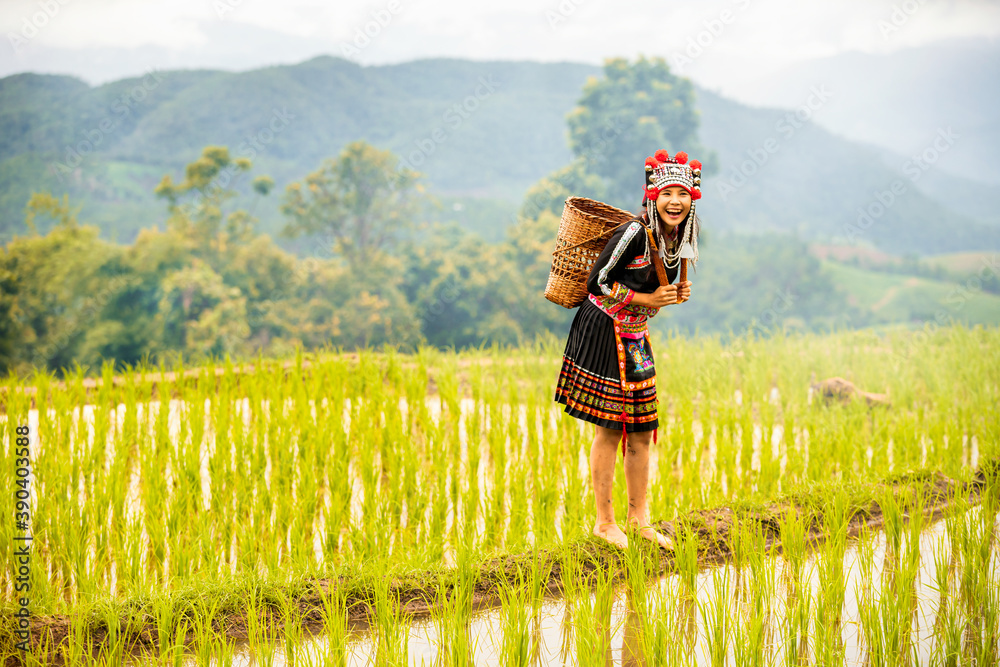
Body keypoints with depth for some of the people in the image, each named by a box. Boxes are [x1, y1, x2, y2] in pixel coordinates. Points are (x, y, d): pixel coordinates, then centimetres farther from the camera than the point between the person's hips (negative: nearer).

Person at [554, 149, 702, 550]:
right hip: (603, 333, -8)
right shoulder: (634, 234, -20)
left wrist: (674, 295, -3)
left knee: (641, 428, 11)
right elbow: (598, 282, -17)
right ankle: (604, 521, 7)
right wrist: (648, 300, -18)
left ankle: (637, 517, 23)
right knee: (609, 426, -3)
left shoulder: (678, 239, 4)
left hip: (635, 338, 8)